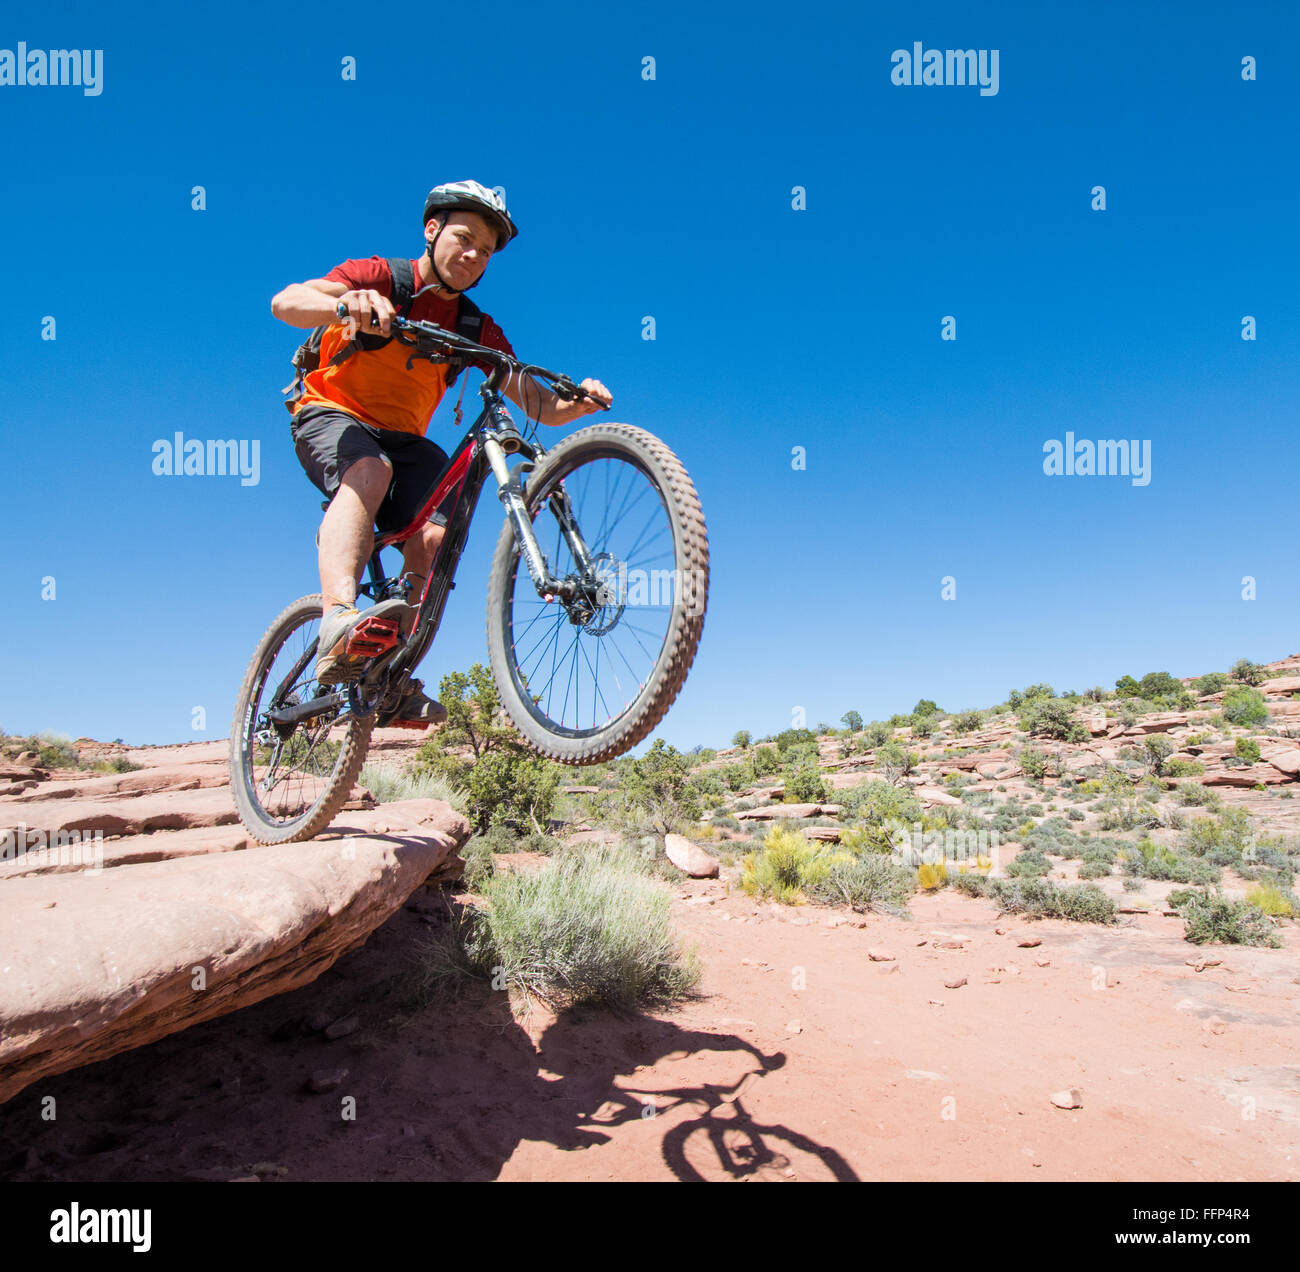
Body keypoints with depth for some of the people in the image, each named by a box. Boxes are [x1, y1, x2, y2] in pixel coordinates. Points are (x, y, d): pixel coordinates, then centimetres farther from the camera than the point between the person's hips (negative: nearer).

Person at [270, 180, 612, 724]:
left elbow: (540, 405, 0)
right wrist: (344, 303, -45)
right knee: (370, 469, -38)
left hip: (403, 438, 4)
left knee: (435, 535, -24)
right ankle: (338, 621, -58)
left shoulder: (476, 329, 6)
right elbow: (286, 302, -23)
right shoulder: (379, 277, -6)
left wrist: (580, 401, -22)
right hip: (331, 416, -4)